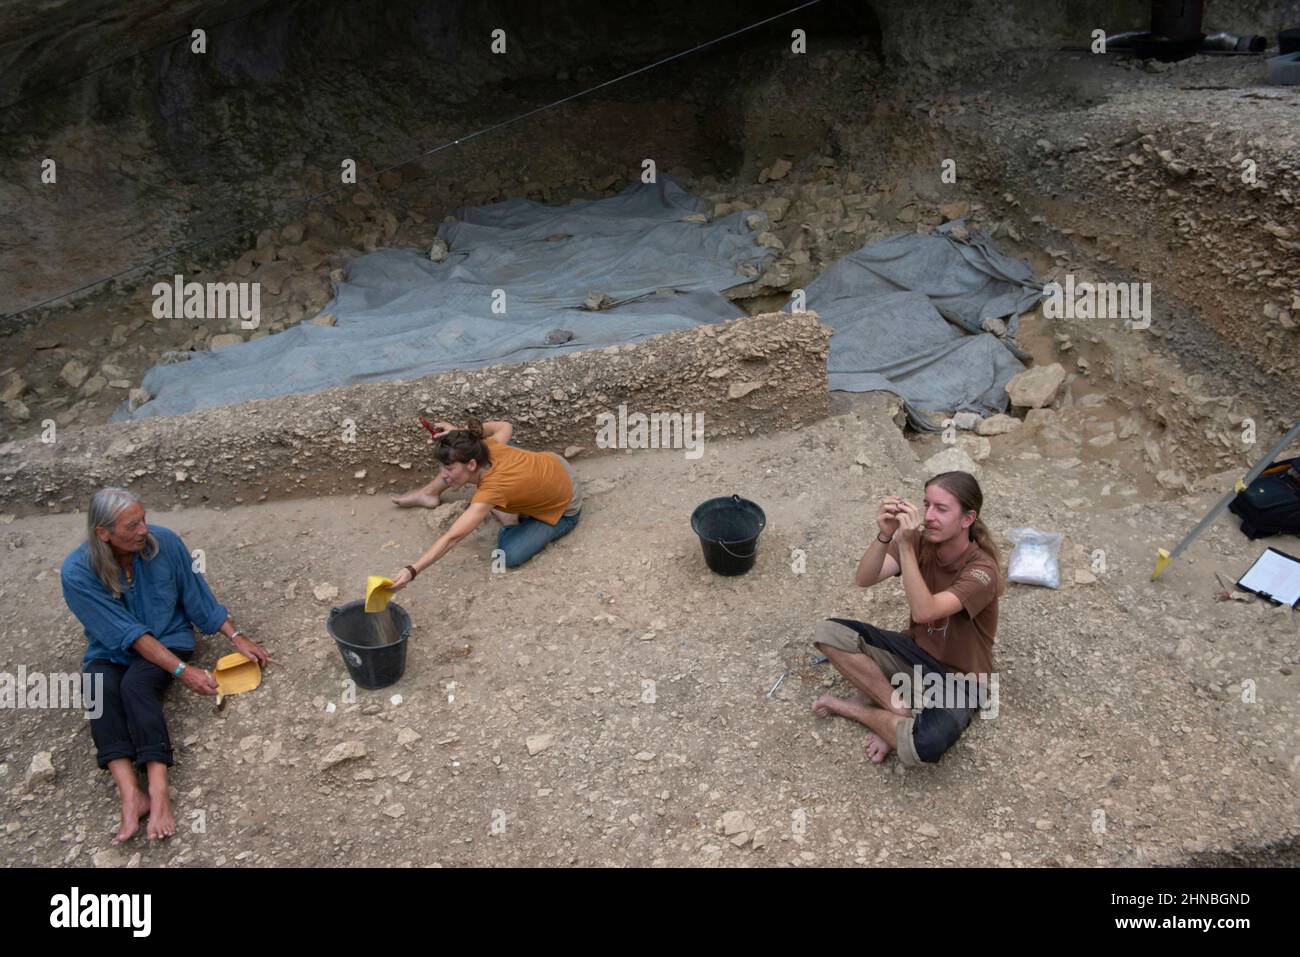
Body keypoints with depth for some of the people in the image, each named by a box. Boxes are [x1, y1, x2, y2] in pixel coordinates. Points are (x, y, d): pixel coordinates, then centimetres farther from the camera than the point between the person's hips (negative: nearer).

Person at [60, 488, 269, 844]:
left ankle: (158, 793, -43)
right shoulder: (77, 572, -20)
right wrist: (181, 670, -27)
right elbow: (128, 633, -22)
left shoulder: (164, 542, -16)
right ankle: (131, 796, -43)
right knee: (101, 689, -33)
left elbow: (197, 596, -2)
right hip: (110, 653, 0)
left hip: (167, 640, 0)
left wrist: (237, 637, -5)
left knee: (136, 684, -32)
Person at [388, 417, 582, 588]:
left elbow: (451, 538, -43)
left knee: (510, 555, -23)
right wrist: (460, 431, -4)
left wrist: (411, 571, -50)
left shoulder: (491, 490, -39)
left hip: (564, 510, -7)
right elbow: (505, 427, 2)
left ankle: (514, 518, 6)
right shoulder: (487, 447, -22)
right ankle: (430, 493, 14)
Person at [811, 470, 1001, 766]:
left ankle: (849, 707, -6)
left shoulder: (981, 570, -25)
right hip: (915, 650, 5)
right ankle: (902, 712, -11)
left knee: (921, 744, -36)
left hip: (957, 680, -5)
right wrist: (885, 536, -39)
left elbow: (924, 611, -39)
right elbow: (865, 579, -22)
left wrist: (905, 546, -44)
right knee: (829, 632, -16)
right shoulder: (921, 541, -9)